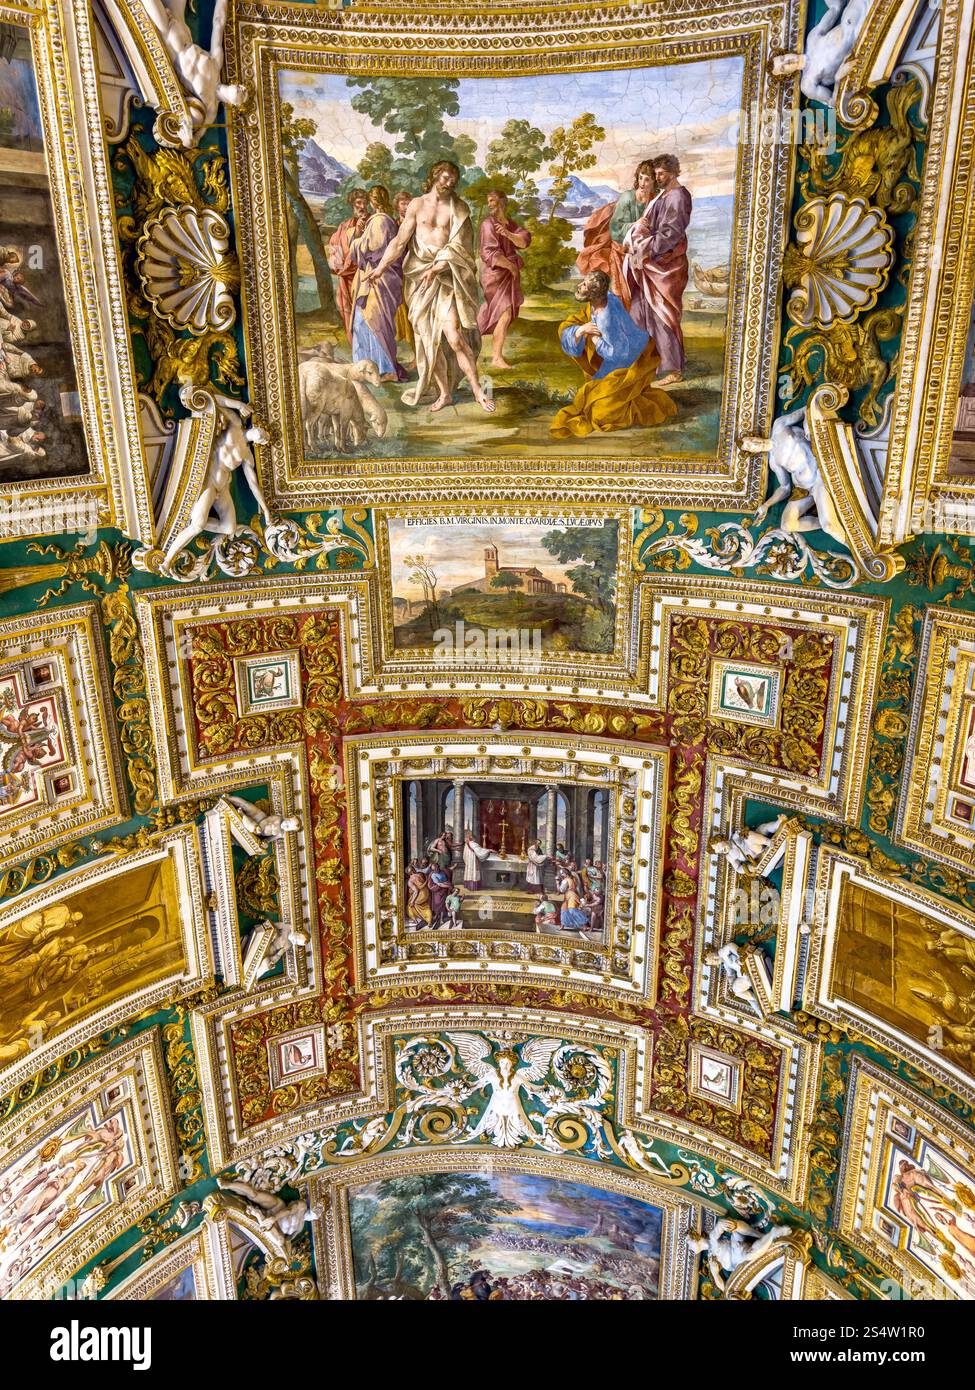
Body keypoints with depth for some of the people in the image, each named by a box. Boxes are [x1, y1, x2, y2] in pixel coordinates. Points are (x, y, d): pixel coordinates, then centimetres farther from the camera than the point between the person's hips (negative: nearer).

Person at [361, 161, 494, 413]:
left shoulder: (458, 209, 4)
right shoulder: (417, 205, 9)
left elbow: (457, 247, -5)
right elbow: (400, 240, 7)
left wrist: (435, 269, -18)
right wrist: (381, 267, -2)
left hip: (445, 276, -2)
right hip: (419, 277, 2)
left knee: (453, 336, -15)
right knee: (428, 338, 2)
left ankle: (477, 390, -8)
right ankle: (444, 392, 11)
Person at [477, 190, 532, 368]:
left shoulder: (510, 224, 12)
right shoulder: (488, 224, -10)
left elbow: (524, 242, -4)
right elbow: (490, 253, -18)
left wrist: (508, 234, -22)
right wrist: (512, 266, -12)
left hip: (507, 275, 8)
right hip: (495, 275, -8)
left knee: (499, 315, 12)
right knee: (505, 314, -14)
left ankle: (495, 353, 22)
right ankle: (497, 357, -13)